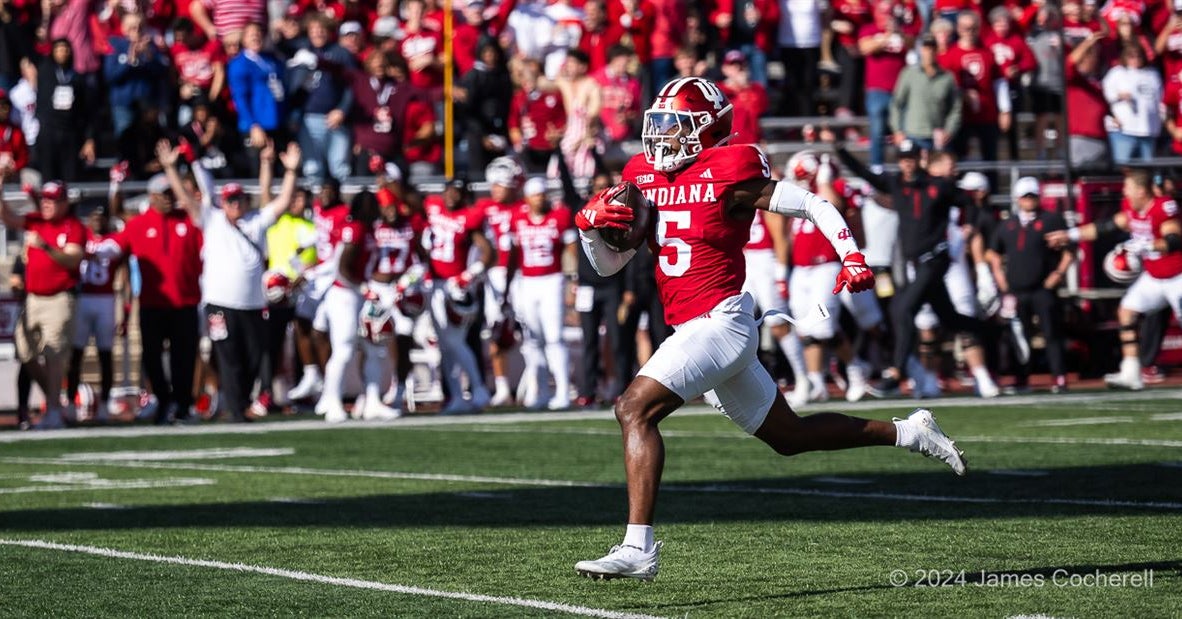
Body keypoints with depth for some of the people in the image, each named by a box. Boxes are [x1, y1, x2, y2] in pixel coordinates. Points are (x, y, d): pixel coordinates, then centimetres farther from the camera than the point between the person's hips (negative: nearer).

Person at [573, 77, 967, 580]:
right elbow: (608, 264, 16)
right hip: (691, 327, 9)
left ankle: (638, 548, -23)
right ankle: (906, 433, 33)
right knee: (788, 435, 19)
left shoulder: (728, 171, -9)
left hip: (720, 320, -9)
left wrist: (852, 258, -17)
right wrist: (591, 224, -4)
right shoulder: (642, 176, 12)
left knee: (635, 409, -21)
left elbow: (814, 206, -5)